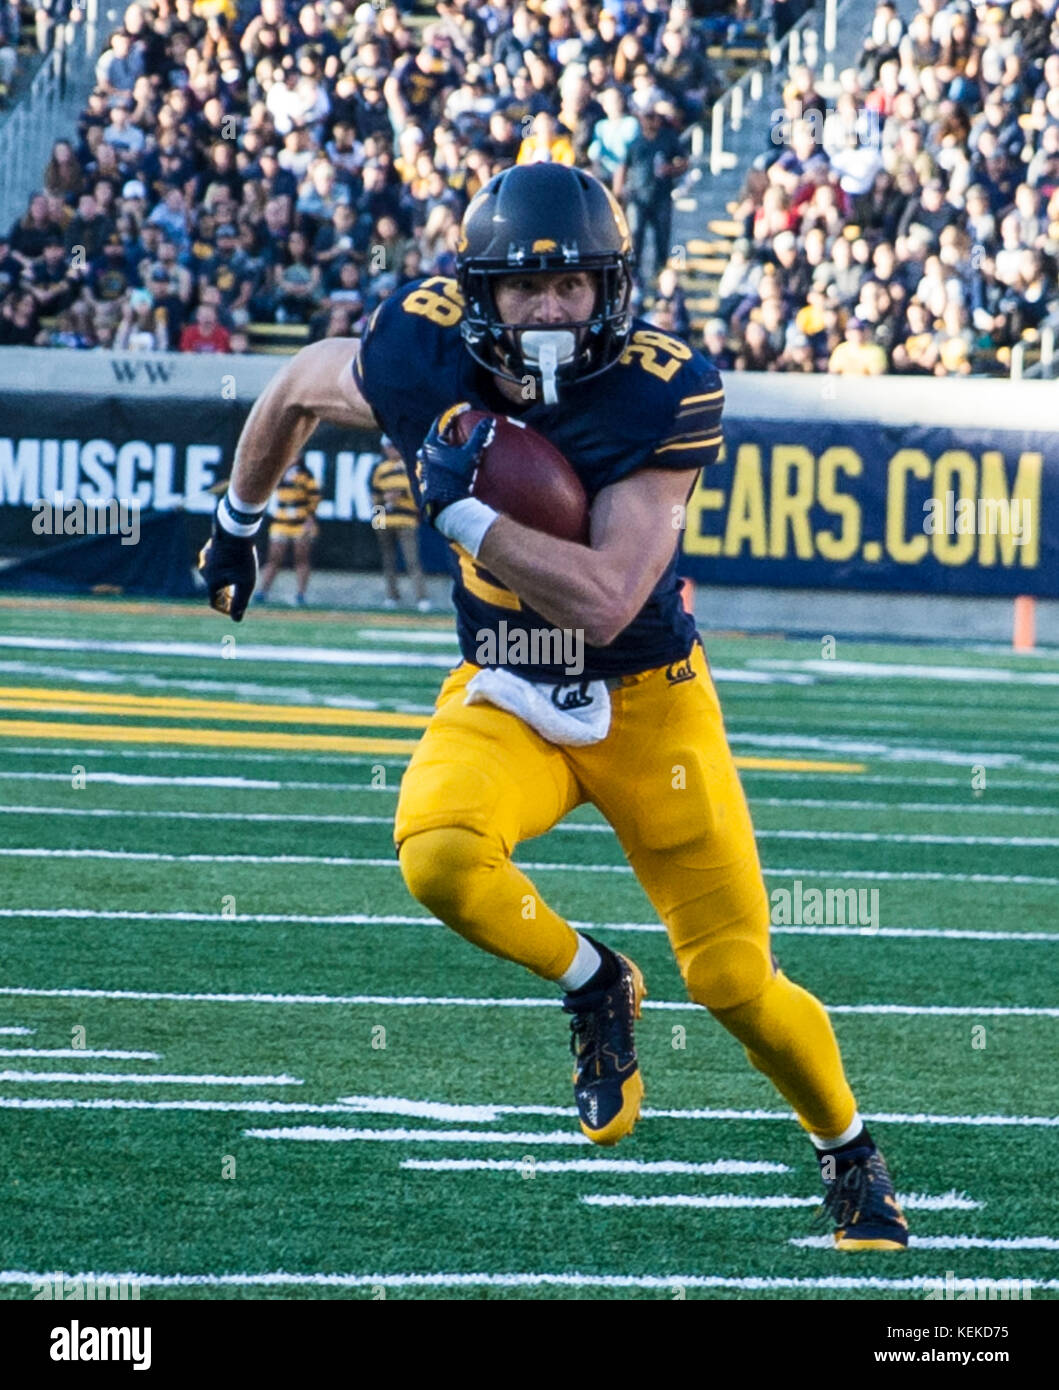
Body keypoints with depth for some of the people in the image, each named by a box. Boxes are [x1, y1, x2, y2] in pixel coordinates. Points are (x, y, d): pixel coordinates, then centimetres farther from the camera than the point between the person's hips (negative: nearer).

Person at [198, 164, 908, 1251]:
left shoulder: (660, 396, -24)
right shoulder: (421, 359, -15)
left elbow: (605, 602, -31)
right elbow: (296, 391, 9)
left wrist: (462, 512, -34)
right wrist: (238, 519, 21)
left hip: (648, 704, -2)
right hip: (506, 702, 2)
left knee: (737, 984, -2)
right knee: (438, 857, -30)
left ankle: (849, 1157, 28)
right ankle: (592, 987, 0)